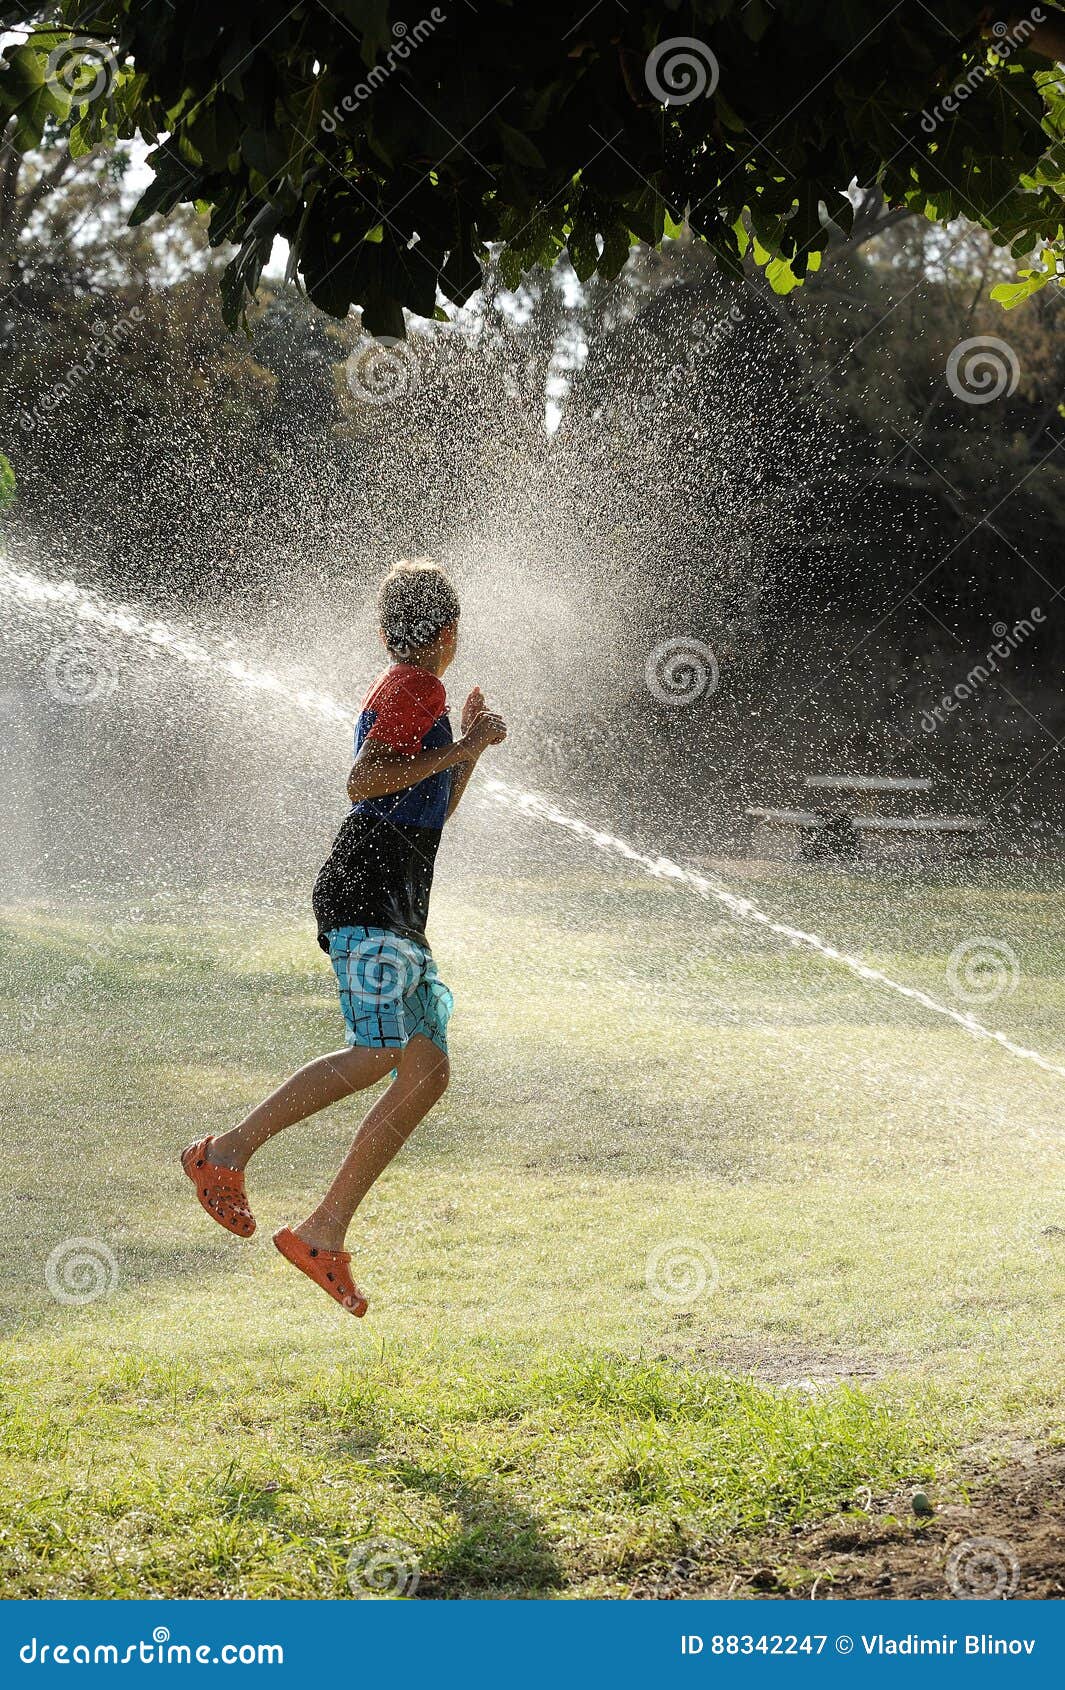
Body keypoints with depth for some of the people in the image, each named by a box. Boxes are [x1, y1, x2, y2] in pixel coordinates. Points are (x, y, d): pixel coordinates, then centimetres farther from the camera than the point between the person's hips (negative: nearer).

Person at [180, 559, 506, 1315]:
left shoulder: (403, 693, 26)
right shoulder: (417, 689, -4)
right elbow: (363, 781, -19)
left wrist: (469, 748, 31)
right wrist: (463, 750, -13)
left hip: (396, 909, 10)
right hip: (369, 891, -10)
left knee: (429, 1073, 2)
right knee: (378, 1052, -23)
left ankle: (324, 1234, -2)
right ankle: (228, 1152, -18)